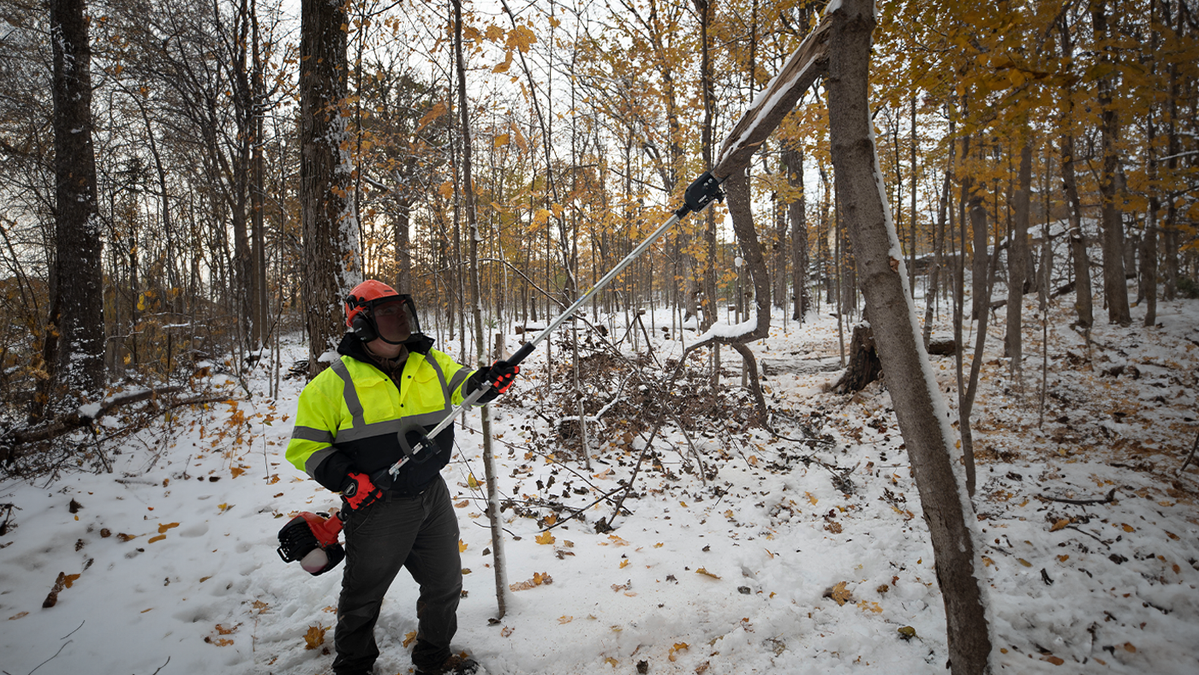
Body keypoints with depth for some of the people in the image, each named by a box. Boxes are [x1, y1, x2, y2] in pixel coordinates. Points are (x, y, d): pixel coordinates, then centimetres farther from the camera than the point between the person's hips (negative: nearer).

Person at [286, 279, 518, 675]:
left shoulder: (431, 364, 1)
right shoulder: (335, 384, -12)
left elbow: (463, 386, 0)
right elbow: (305, 446, -6)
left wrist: (489, 379, -23)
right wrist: (344, 479, -20)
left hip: (432, 496, 5)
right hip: (375, 506, -4)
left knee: (445, 584, 19)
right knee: (363, 597, 15)